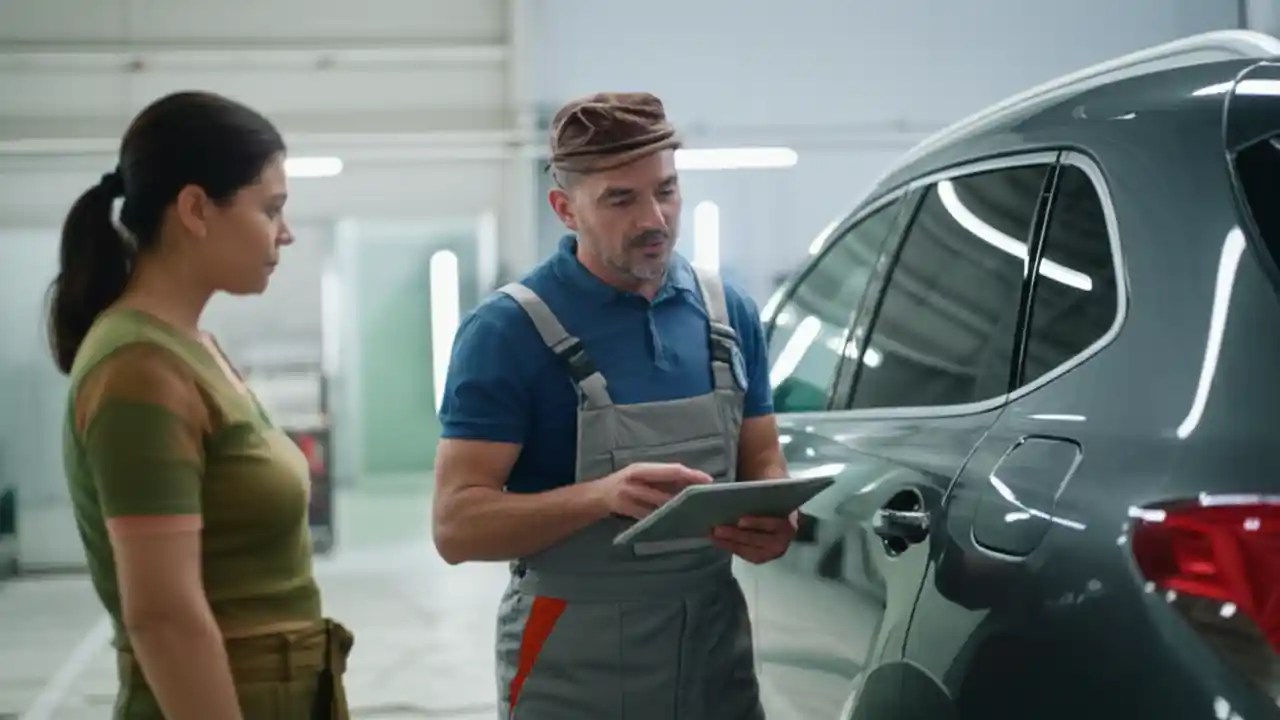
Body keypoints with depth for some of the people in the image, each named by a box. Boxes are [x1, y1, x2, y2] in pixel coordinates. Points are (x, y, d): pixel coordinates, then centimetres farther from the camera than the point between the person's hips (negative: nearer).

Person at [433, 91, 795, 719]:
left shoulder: (729, 313, 4)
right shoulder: (508, 331, -11)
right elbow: (456, 525, -14)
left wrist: (774, 520, -9)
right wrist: (604, 496, -29)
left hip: (719, 652, 5)